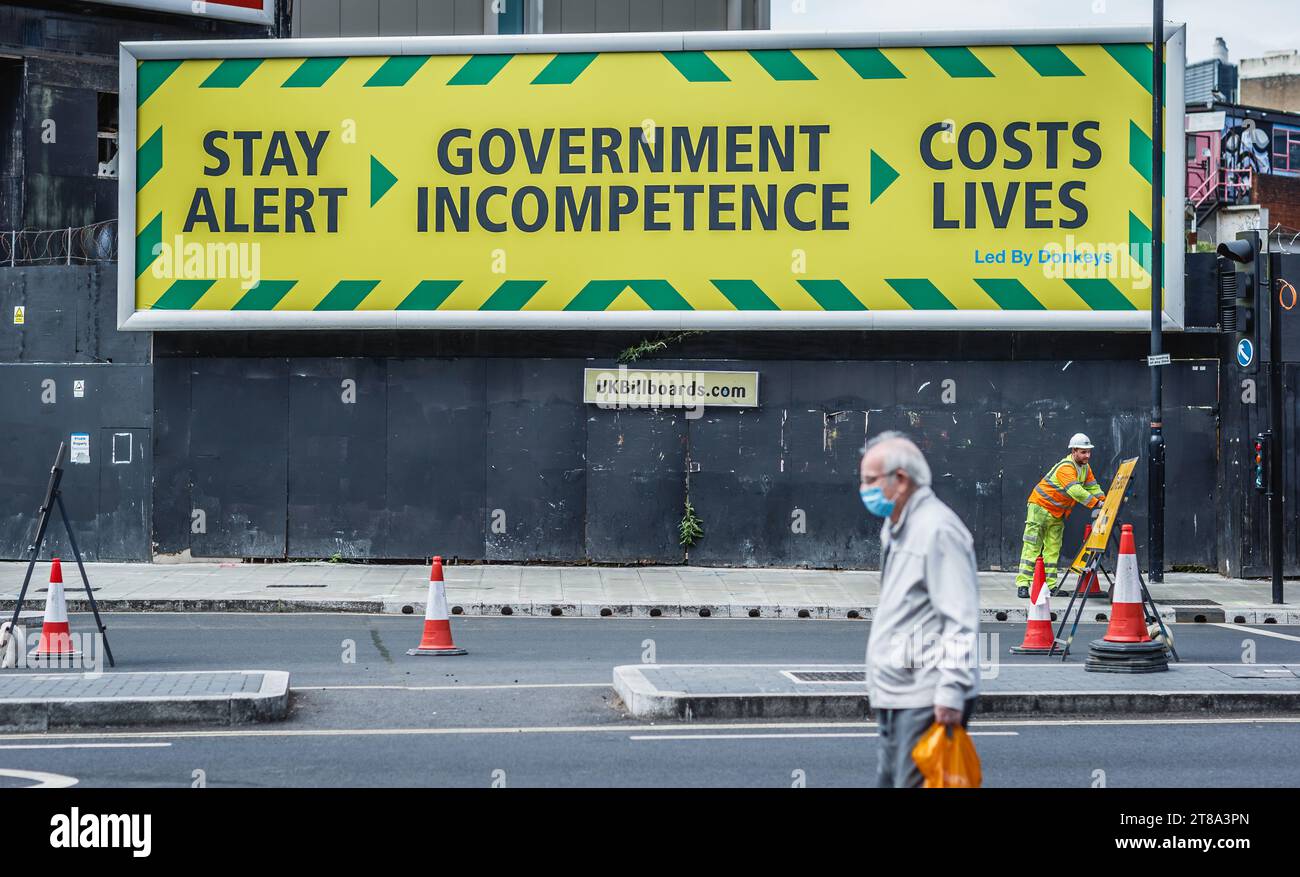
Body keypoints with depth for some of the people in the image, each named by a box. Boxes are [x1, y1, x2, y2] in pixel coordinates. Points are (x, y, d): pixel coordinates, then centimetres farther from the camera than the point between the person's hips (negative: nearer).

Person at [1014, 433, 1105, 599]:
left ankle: (1050, 585, 8)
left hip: (1058, 513, 9)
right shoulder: (1066, 468, -26)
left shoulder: (1085, 468, 4)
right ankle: (1023, 584, -12)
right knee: (1032, 546, -10)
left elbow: (1093, 487, 6)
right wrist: (1096, 504, -39)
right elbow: (1075, 490, -37)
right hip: (1040, 506, -9)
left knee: (1053, 549, 7)